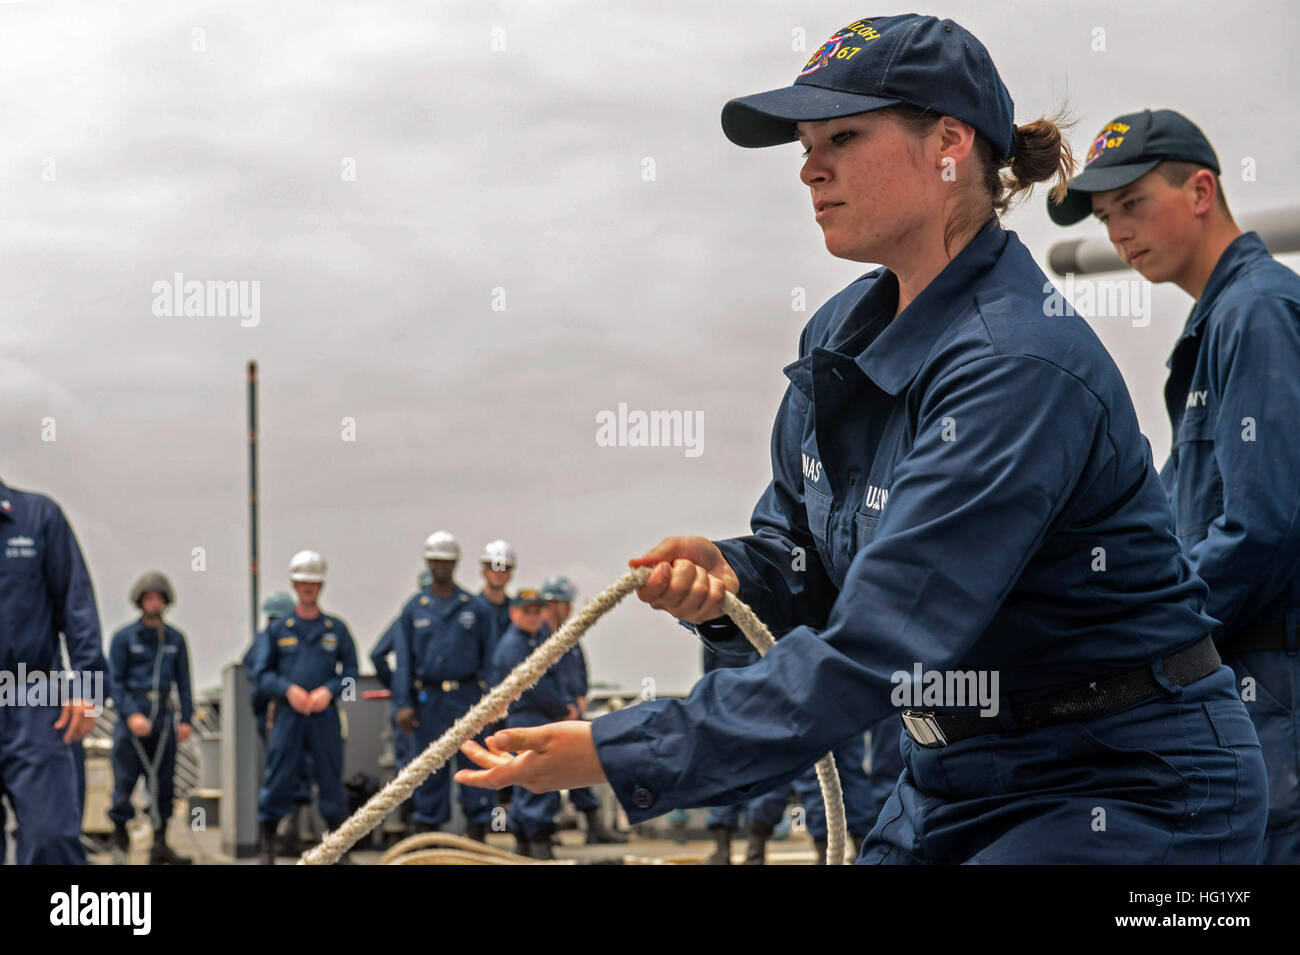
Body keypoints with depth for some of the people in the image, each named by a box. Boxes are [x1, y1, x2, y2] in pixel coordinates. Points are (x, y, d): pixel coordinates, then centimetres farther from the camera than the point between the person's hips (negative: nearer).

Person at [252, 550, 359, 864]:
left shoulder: (336, 629, 9)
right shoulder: (278, 629, 8)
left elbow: (351, 672, 9)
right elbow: (261, 673, 7)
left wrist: (329, 690, -8)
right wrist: (288, 689, -10)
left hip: (325, 717, 0)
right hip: (287, 714, 0)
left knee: (330, 778, 2)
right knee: (278, 779, -2)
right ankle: (267, 847, 8)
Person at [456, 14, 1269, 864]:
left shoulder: (1021, 366, -25)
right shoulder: (839, 338, 3)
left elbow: (872, 651, -29)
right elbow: (803, 560, 14)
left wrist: (615, 755, -29)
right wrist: (731, 578, -10)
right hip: (958, 782, 8)